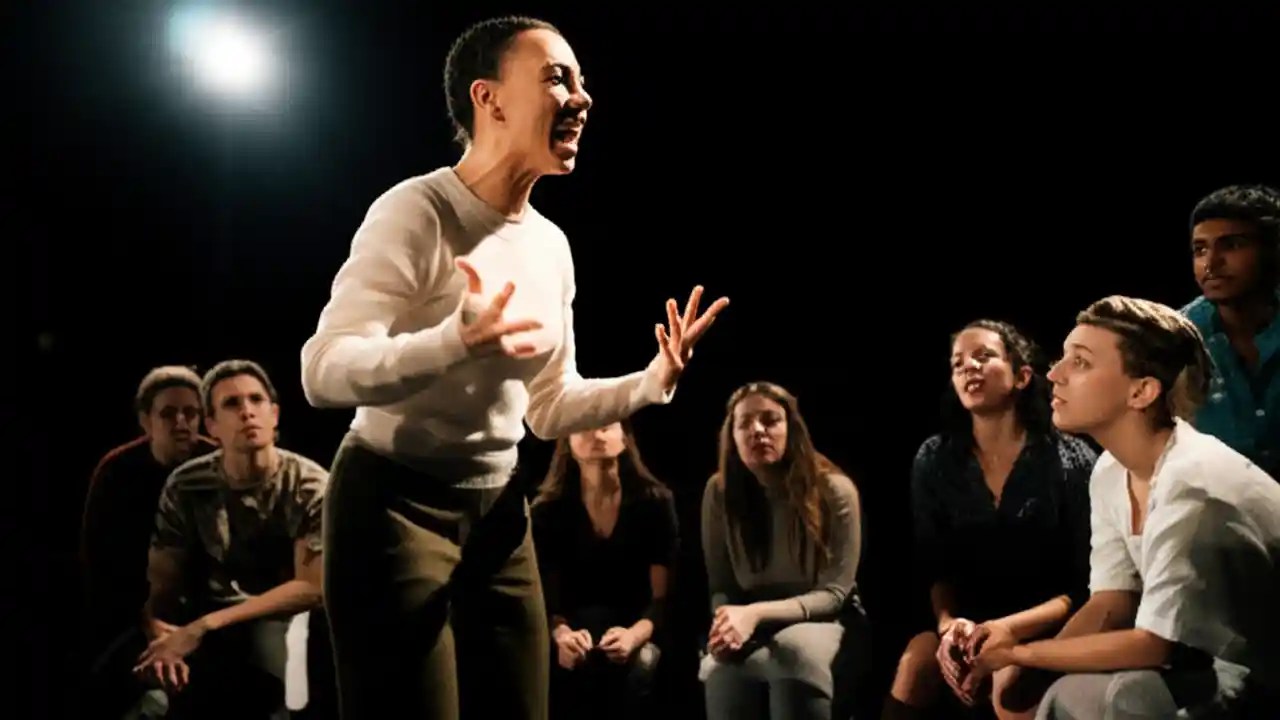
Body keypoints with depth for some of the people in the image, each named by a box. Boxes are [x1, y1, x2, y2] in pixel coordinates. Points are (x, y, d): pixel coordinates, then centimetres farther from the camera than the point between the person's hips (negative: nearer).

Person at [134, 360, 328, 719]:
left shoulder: (311, 486, -9)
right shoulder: (186, 487, -2)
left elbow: (311, 588, -16)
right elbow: (162, 584, -3)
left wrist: (205, 626, -23)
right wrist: (162, 639, -28)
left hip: (286, 620, -1)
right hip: (208, 630, 2)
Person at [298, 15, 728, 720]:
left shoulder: (551, 245, 7)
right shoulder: (416, 211, -15)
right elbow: (323, 371, -23)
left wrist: (655, 380, -3)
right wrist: (455, 343, -39)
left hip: (496, 512, 7)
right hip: (395, 504, -7)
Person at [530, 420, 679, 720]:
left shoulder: (655, 500, -4)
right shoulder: (548, 509, -2)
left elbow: (663, 596, -8)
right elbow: (546, 596, -4)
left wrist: (635, 634, -30)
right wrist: (561, 633, -28)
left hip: (638, 627, 0)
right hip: (578, 627, 0)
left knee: (639, 665, -34)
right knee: (571, 664, -34)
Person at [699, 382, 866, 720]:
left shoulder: (834, 490, -12)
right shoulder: (719, 490, -3)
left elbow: (834, 593, -14)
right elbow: (720, 586, 2)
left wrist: (757, 613, -29)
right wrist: (726, 619, -24)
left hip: (819, 619, -1)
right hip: (751, 624, 2)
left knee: (796, 648, -39)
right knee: (720, 669, -36)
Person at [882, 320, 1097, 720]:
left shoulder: (1073, 461, -10)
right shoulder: (934, 460, -1)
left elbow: (1086, 584, -12)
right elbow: (935, 567, 1)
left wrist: (1007, 628, -26)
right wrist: (948, 623, -22)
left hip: (1050, 626, -3)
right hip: (970, 619, 3)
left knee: (1010, 683, -34)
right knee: (917, 660, -28)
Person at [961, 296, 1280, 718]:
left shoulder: (1190, 487, -27)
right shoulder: (1110, 472, 0)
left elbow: (1153, 644, -24)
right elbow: (1111, 607, 2)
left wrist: (1020, 653, -17)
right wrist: (1017, 669, -13)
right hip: (1203, 659, 8)